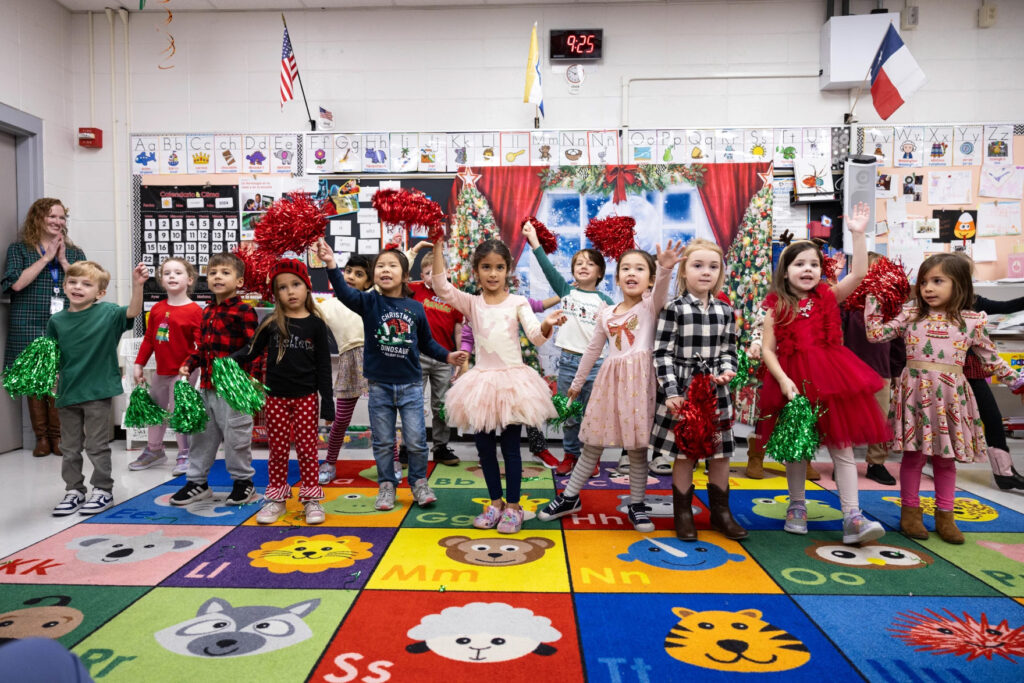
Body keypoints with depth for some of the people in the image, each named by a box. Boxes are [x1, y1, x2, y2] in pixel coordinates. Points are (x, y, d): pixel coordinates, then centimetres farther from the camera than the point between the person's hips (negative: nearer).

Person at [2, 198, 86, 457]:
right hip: (30, 329, -1)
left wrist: (62, 260, -5)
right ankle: (41, 438, 11)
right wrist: (46, 257, -6)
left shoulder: (74, 252, 14)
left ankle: (57, 437, 9)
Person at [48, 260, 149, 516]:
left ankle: (103, 490, 21)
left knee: (97, 446, 6)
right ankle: (74, 490, 28)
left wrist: (137, 285, -37)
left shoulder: (107, 312, -7)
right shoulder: (57, 321, 3)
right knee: (70, 448, 15)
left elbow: (133, 312, -24)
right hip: (67, 394, 4)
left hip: (98, 392, -4)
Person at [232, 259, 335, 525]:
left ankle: (311, 499, 15)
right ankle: (276, 499, 23)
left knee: (307, 450, 4)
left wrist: (327, 403, -4)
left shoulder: (316, 324, -2)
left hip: (306, 398, -1)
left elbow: (323, 365, -1)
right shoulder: (272, 323, 1)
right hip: (276, 397, 2)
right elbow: (251, 350, 7)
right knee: (278, 450, 10)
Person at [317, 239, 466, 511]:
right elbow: (345, 292, -24)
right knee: (383, 442, 10)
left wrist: (447, 356, 3)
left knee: (416, 440, 4)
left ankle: (419, 482, 25)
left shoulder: (415, 308, 0)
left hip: (411, 385, 0)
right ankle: (386, 485, 27)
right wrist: (331, 265, -39)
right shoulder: (370, 302, -4)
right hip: (380, 385, 0)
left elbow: (426, 343, 13)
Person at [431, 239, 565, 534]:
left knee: (511, 447, 3)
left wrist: (548, 324, -34)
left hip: (513, 379, -3)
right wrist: (437, 245, -16)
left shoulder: (517, 302, -1)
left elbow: (536, 336, -11)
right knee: (484, 446, 11)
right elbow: (441, 286, -10)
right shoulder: (472, 303, 4)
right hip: (482, 382, 3)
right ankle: (496, 501, 27)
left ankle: (513, 506, 16)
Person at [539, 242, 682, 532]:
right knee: (592, 443, 11)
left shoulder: (650, 306, -1)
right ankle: (570, 497, 23)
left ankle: (636, 505, 19)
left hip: (639, 379, -3)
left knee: (637, 446, 4)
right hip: (610, 379, 4)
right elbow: (593, 349, 20)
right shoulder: (607, 313, 11)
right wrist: (577, 381, 25)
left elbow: (661, 291, -25)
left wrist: (665, 269, -46)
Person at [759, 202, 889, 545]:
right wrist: (784, 380, -15)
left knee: (842, 446, 0)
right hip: (792, 379, -1)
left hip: (831, 376, 1)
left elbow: (858, 273, -7)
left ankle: (852, 517, 2)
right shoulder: (776, 307, -1)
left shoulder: (828, 297, 5)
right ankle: (797, 507, 28)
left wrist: (857, 234, -10)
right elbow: (767, 350, -4)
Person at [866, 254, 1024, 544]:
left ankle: (944, 516, 23)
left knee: (945, 457, 10)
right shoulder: (910, 314, 4)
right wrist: (873, 300, 1)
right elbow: (876, 333, 1)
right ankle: (910, 512, 18)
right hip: (915, 391, -1)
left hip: (950, 395, 1)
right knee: (913, 454, 5)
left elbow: (990, 359, 13)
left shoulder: (972, 321, 4)